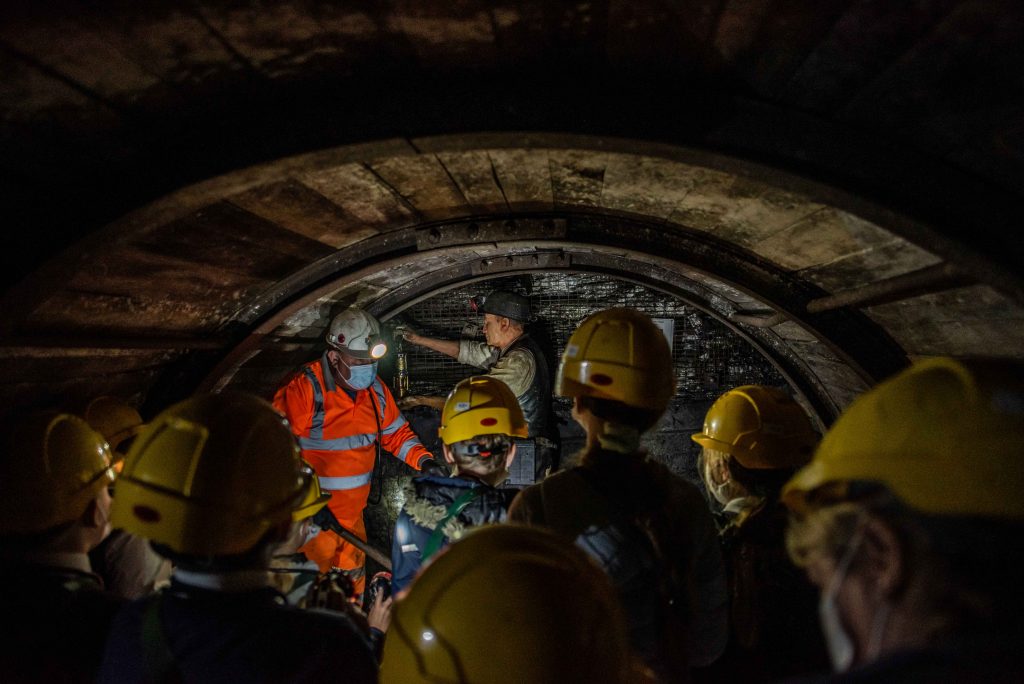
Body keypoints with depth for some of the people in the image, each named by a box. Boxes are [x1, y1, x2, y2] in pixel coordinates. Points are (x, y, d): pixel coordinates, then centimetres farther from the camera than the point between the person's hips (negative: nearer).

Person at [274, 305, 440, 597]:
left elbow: (396, 432, 14)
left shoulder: (375, 390, 2)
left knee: (355, 583, 20)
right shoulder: (304, 389, -20)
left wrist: (422, 459, -5)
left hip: (353, 515, 6)